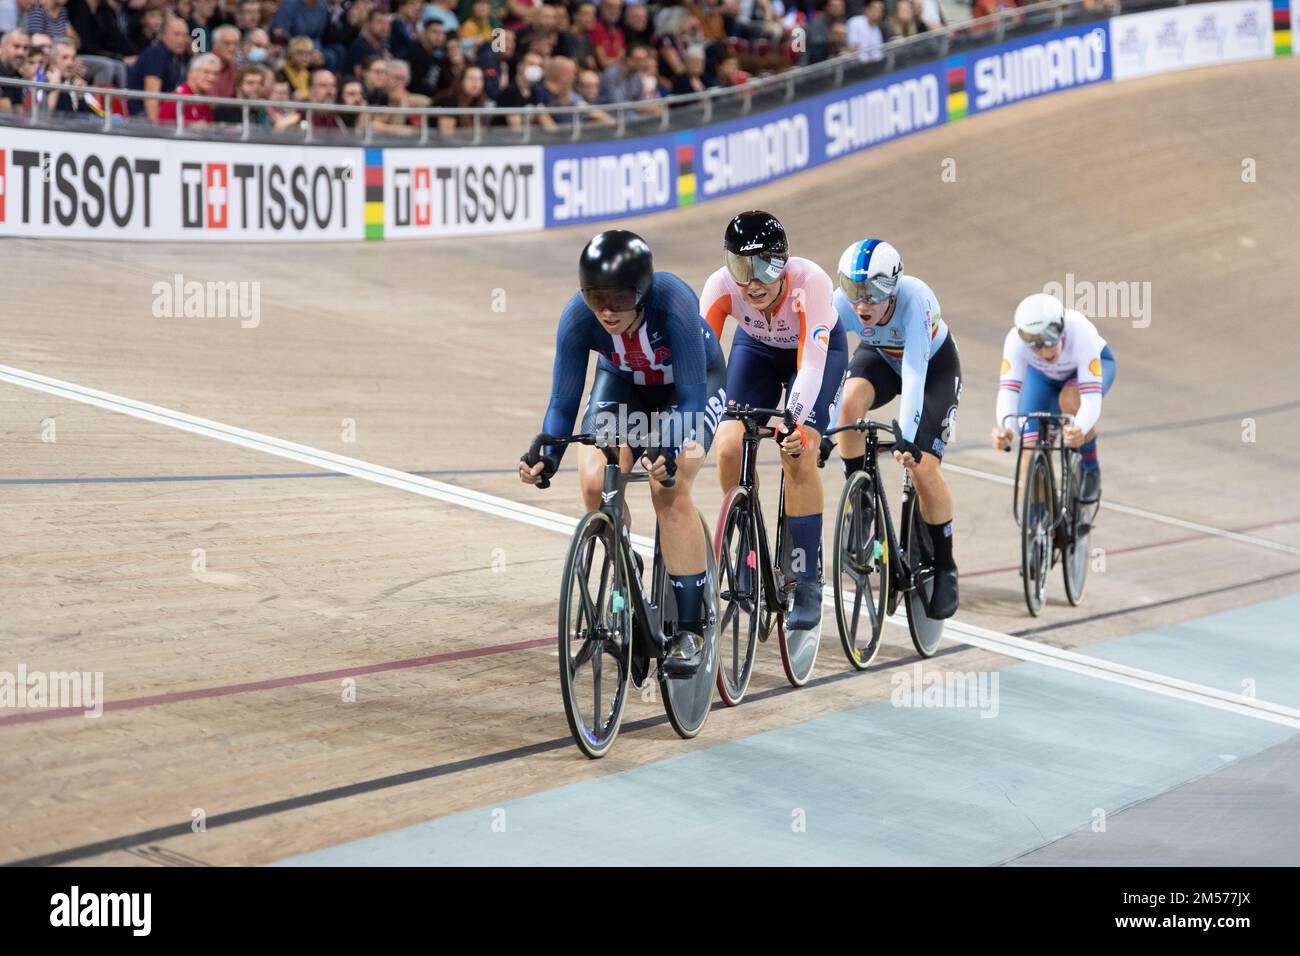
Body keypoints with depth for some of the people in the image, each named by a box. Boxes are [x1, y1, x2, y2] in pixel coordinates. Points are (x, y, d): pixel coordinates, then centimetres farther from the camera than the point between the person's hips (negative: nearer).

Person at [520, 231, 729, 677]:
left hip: (694, 379, -3)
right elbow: (564, 400, -24)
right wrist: (546, 455, -41)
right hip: (622, 382, 3)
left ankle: (690, 628, -16)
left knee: (669, 490, -24)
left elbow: (691, 395, -37)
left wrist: (670, 452, -53)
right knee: (595, 482, -19)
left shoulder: (673, 303, -38)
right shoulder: (578, 317, -29)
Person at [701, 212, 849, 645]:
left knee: (797, 453, -23)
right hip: (756, 349, 3)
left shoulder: (810, 281, -39)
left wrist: (797, 420, -58)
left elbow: (811, 361, -44)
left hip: (818, 348, -3)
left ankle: (808, 584, -16)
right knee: (730, 448, -17)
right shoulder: (721, 285, -32)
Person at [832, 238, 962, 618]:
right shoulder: (842, 303, -30)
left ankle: (944, 568, 6)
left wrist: (906, 435, -56)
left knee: (924, 469, -15)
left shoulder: (914, 299, -39)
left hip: (934, 364, -3)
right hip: (880, 357, 3)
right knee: (849, 401, -31)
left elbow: (914, 371, -46)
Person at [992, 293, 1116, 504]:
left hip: (1093, 364, -3)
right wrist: (1002, 429, -64)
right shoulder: (1016, 340, -37)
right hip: (1043, 376, 3)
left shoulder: (1081, 334, -42)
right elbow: (1008, 390, -43)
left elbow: (1092, 398, -48)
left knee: (1071, 398, -35)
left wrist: (1080, 430, -69)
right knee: (1032, 448, -12)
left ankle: (1091, 471, -11)